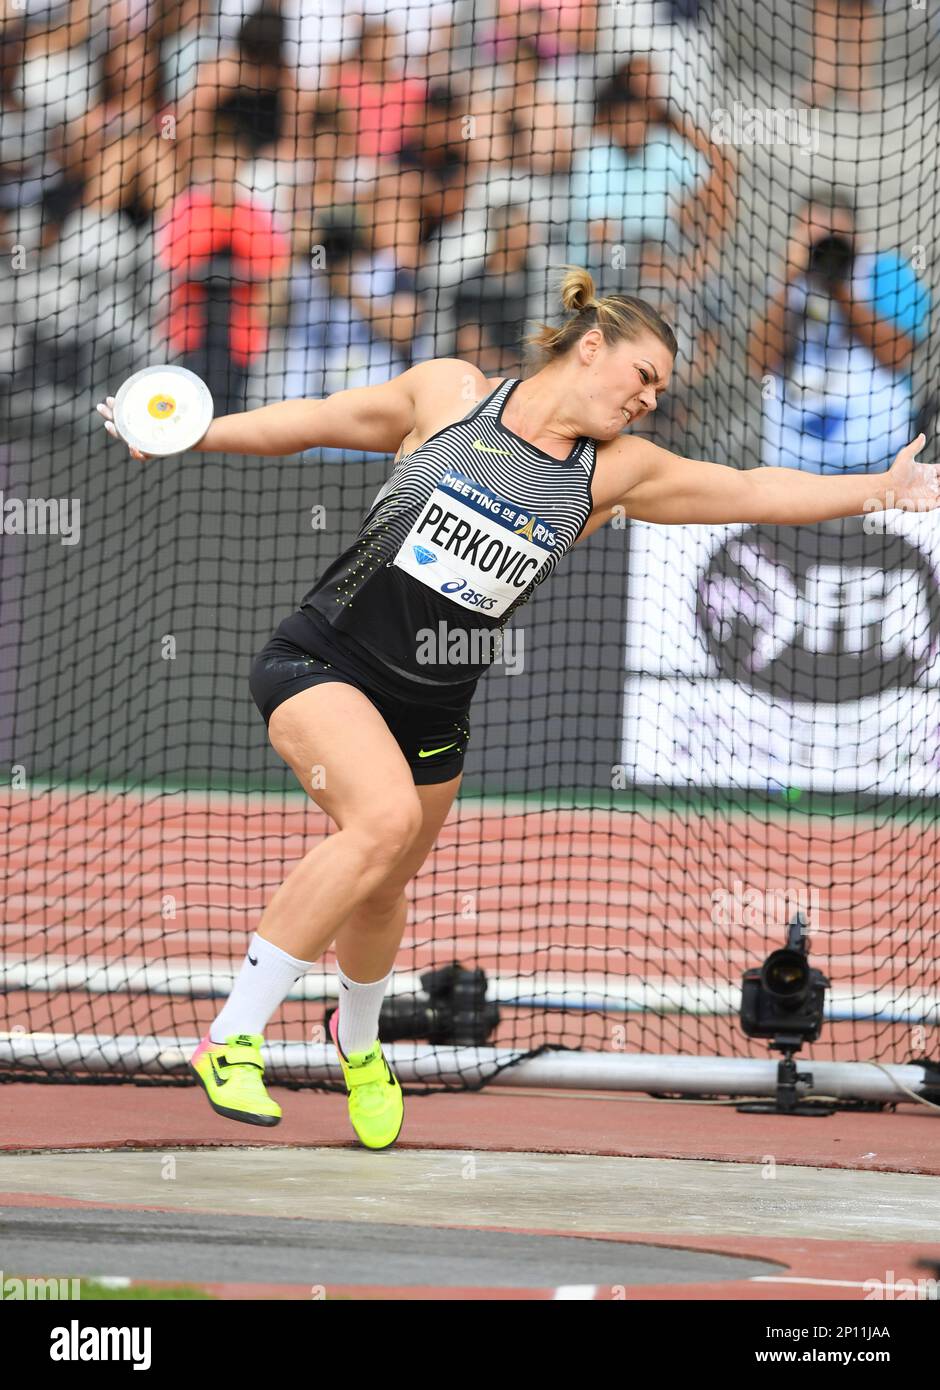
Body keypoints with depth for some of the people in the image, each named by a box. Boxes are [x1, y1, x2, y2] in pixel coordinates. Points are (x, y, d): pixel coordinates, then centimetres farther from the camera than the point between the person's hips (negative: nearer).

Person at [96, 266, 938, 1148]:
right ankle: (231, 1039, -24)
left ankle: (358, 1038, 51)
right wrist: (183, 434, 1)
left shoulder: (617, 472, 3)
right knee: (385, 817, -30)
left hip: (432, 706, 5)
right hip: (323, 660, -5)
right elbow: (314, 423, 5)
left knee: (380, 892, 15)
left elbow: (756, 490, 9)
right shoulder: (448, 393, -4)